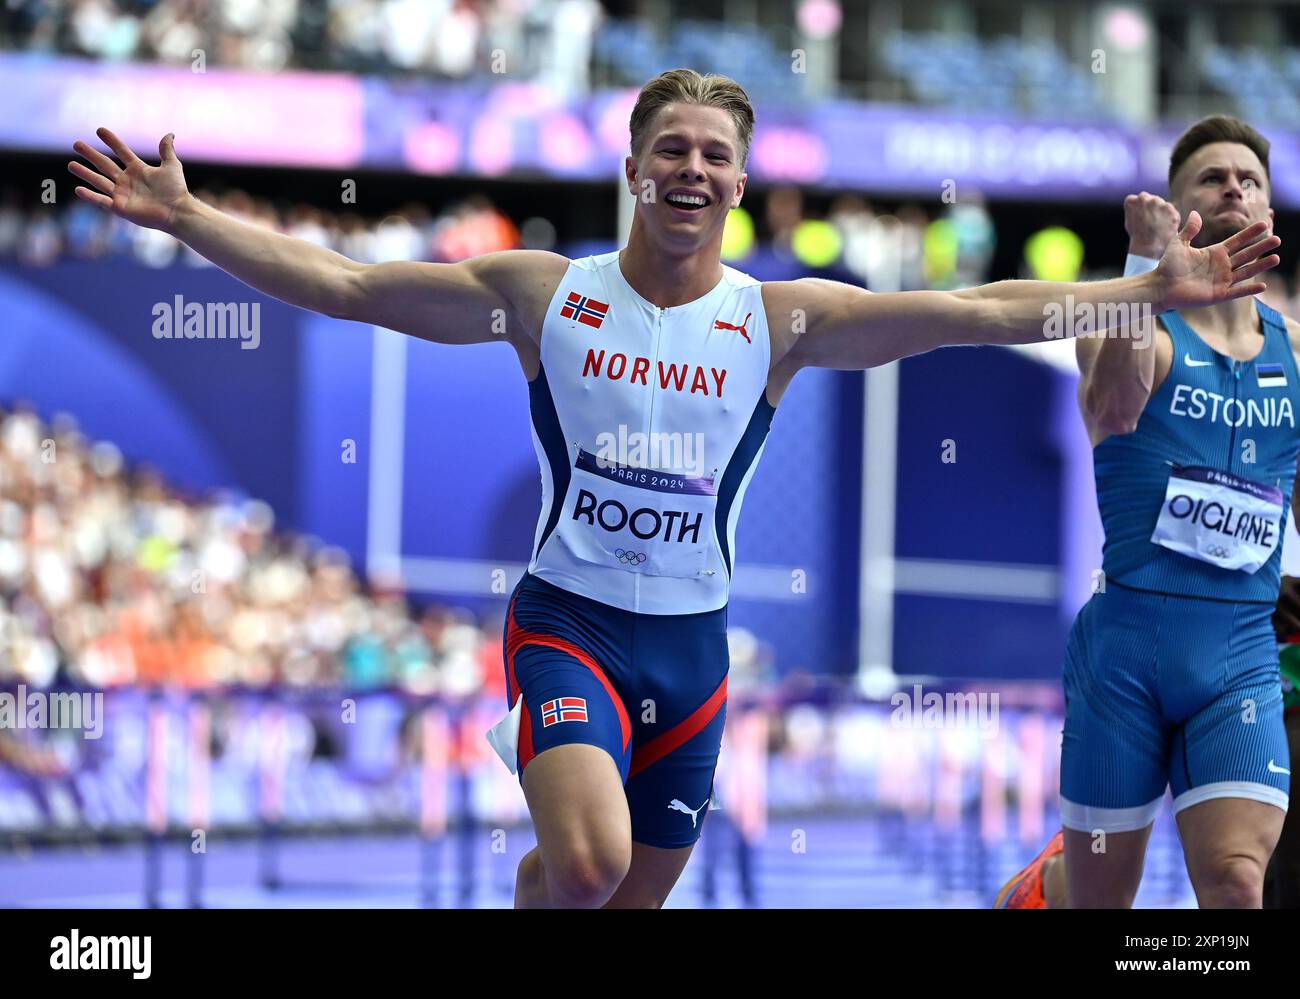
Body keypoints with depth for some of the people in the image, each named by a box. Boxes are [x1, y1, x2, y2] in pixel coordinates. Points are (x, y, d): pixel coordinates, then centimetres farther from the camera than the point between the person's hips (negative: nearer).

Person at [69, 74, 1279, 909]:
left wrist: (1153, 290, -12)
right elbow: (340, 283, -2)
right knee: (586, 860, -28)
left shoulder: (781, 319, 0)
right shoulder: (544, 293, -2)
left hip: (691, 641, 3)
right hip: (567, 621, -3)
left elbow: (977, 311, -4)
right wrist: (186, 217, -9)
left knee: (637, 895, 9)